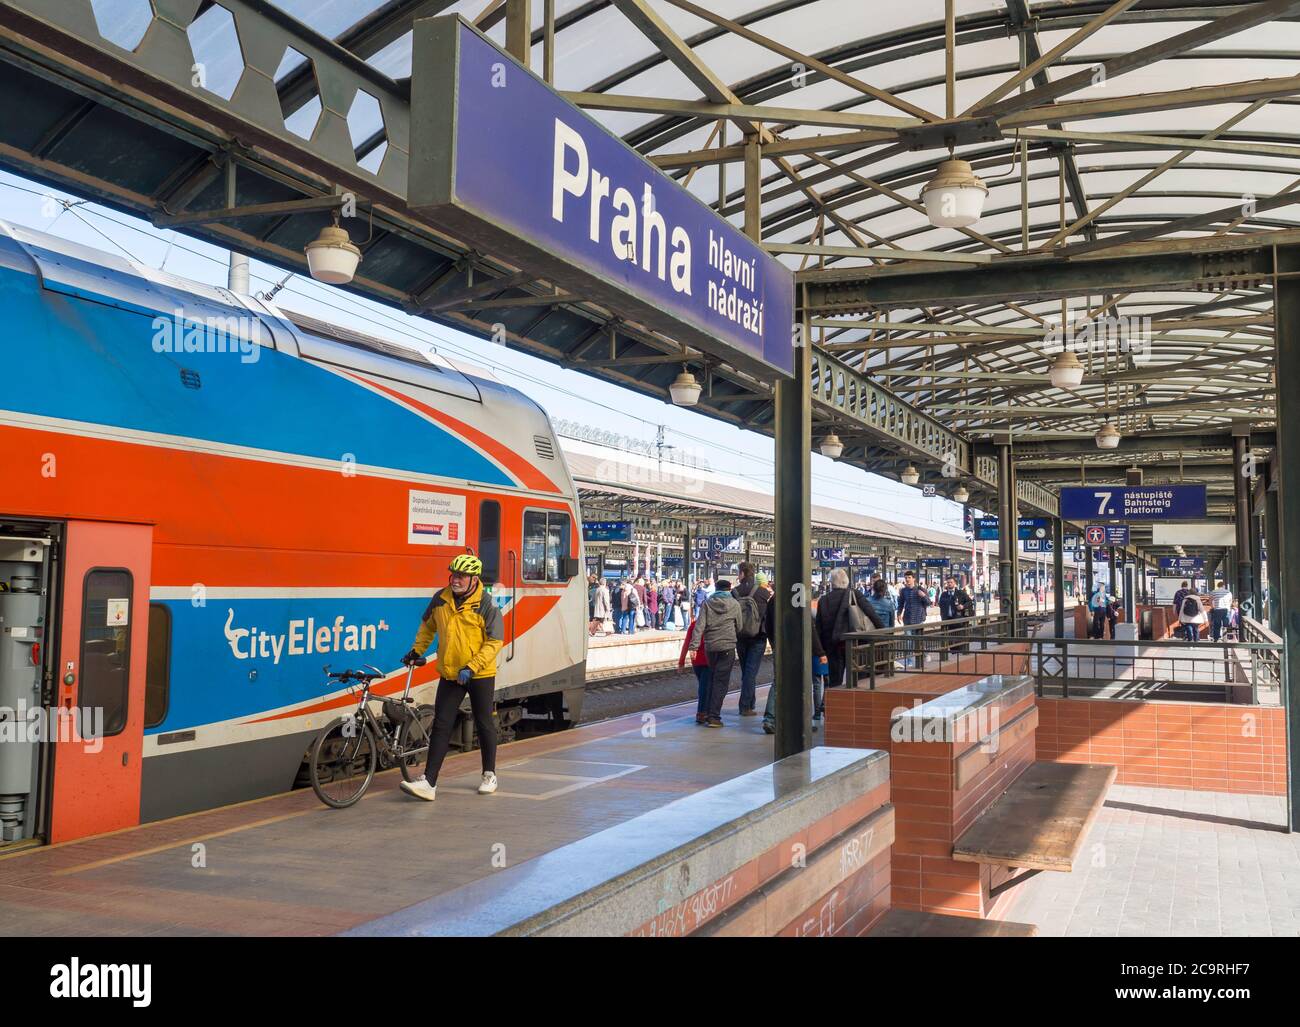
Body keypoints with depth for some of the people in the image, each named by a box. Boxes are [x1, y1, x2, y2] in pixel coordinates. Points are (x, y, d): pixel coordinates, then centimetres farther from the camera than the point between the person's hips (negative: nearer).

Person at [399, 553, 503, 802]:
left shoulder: (486, 606, -14)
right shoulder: (440, 599, 0)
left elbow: (494, 642, -15)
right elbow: (427, 626, 18)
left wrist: (471, 668, -21)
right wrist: (416, 651, 13)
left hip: (480, 674, -3)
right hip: (449, 674, 4)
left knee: (484, 725, 10)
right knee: (441, 726, -1)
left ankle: (489, 775, 27)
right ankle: (429, 783, -3)